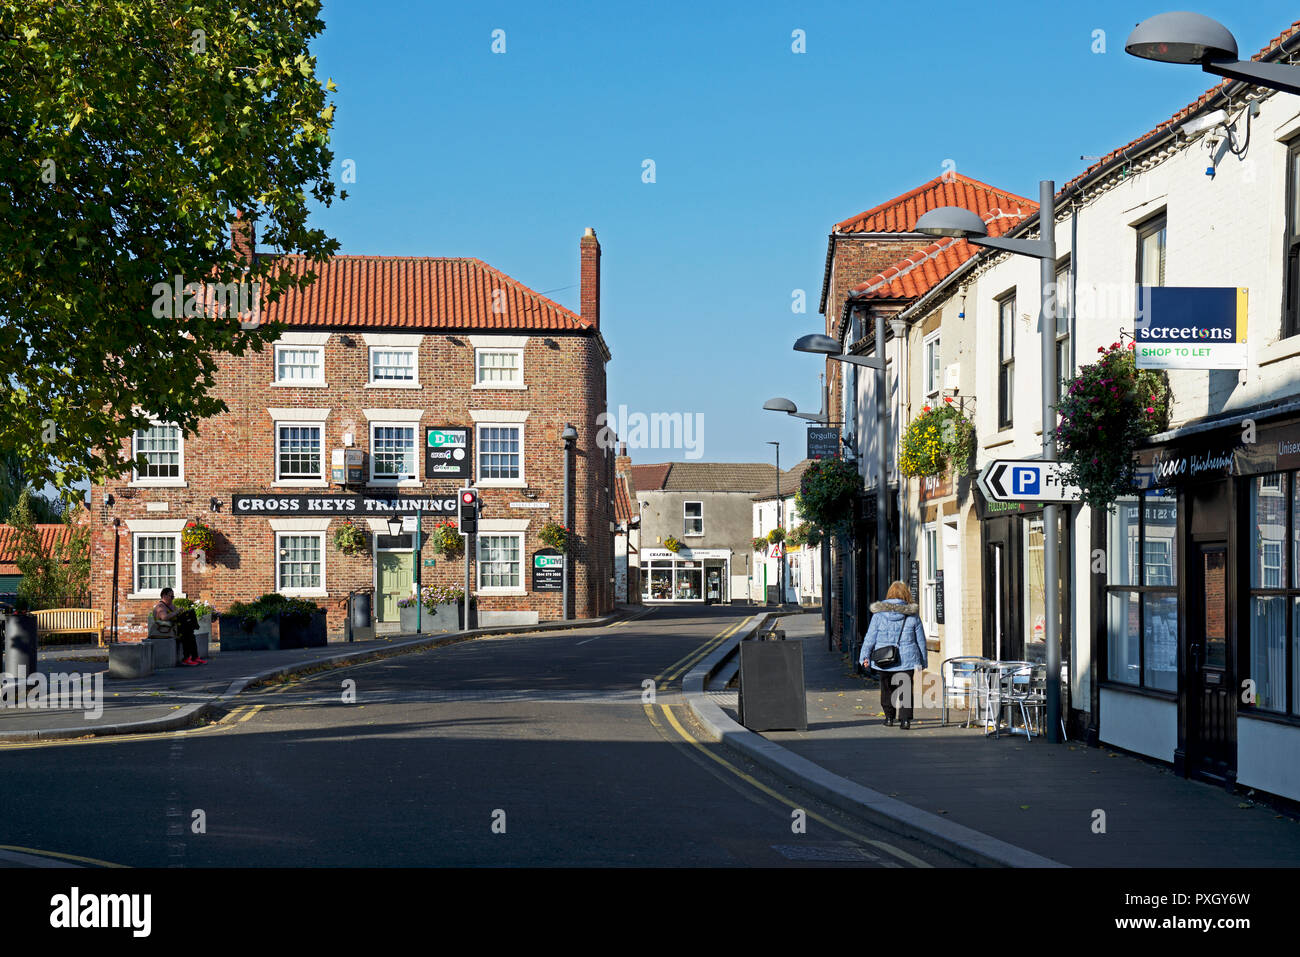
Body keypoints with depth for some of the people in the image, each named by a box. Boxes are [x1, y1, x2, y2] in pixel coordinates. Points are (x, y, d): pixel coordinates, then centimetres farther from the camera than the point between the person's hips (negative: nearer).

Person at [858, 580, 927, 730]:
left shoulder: (879, 614, -3)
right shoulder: (912, 614, -1)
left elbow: (870, 637, -1)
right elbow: (921, 639, 6)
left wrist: (865, 656, 7)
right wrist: (923, 660, 15)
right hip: (906, 659, 0)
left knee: (887, 688, 16)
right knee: (905, 689, 1)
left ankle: (889, 717, 24)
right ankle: (905, 719, -11)